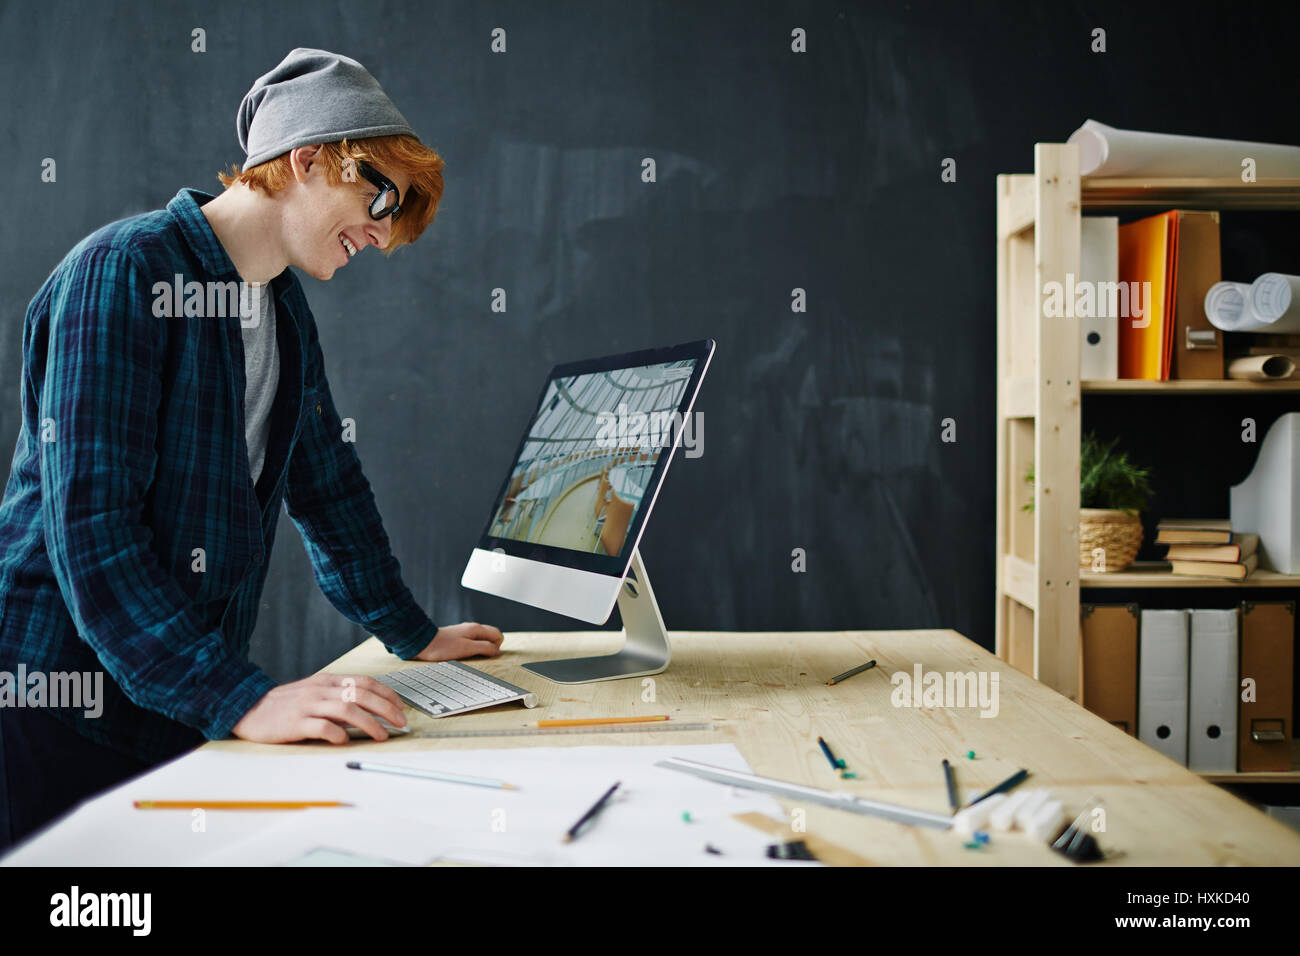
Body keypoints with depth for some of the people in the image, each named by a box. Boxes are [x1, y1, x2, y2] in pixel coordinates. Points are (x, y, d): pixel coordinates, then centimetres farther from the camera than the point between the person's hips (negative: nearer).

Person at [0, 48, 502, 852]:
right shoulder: (125, 270, -16)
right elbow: (91, 527, -24)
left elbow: (328, 486, 17)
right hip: (66, 716, -7)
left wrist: (414, 636, 18)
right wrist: (242, 699, -30)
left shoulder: (286, 309, 10)